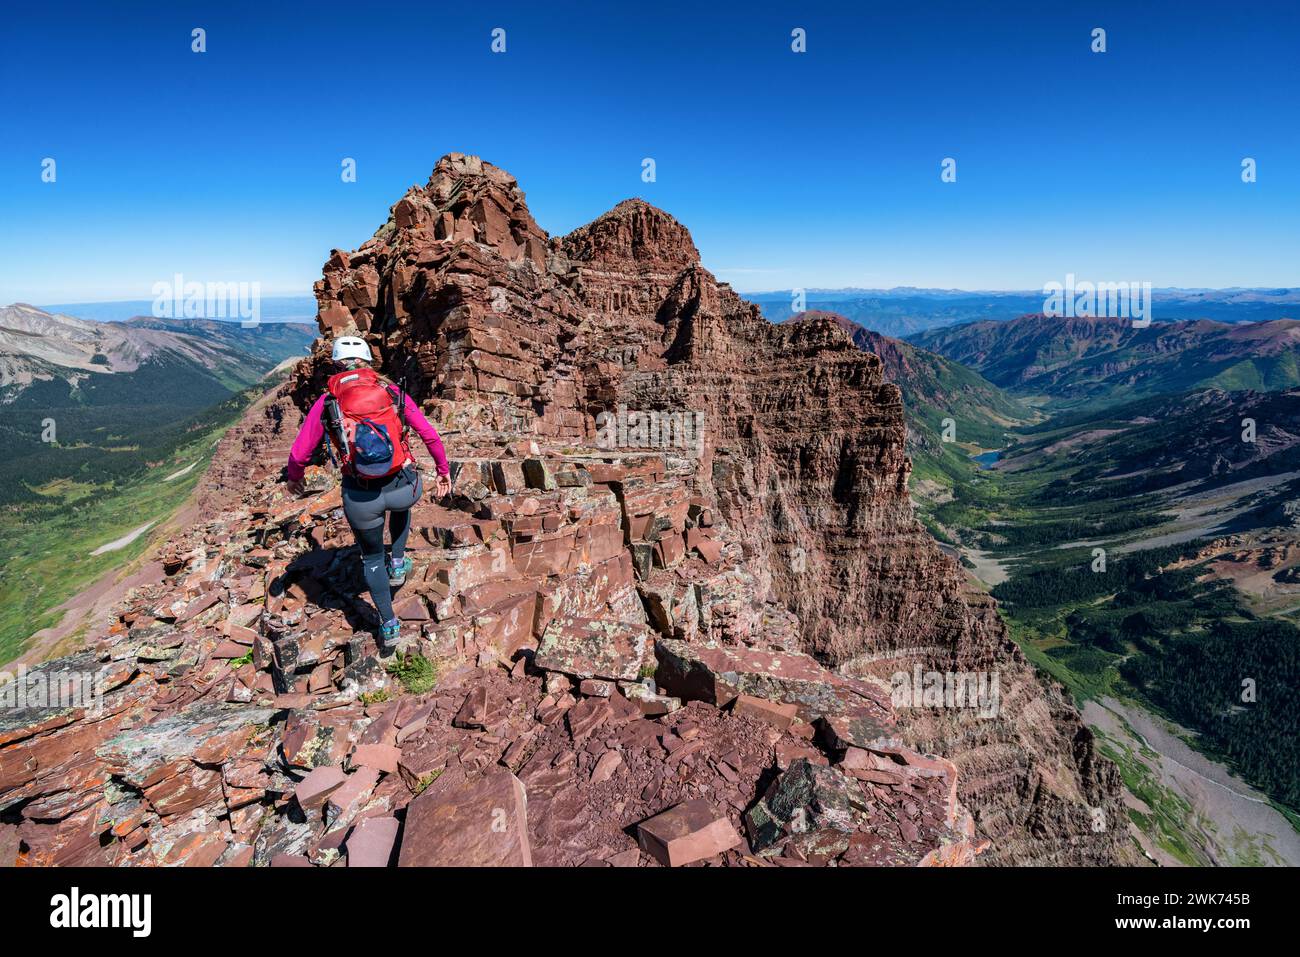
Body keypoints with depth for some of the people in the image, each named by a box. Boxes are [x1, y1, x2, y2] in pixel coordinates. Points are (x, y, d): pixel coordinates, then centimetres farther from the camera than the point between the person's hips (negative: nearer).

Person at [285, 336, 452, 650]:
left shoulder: (326, 402, 4)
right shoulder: (391, 391, 5)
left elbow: (298, 454, 5)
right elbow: (430, 434, 6)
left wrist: (293, 478, 27)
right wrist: (443, 470, 20)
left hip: (360, 497, 0)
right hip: (405, 487, 1)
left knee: (372, 556, 25)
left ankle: (389, 626, 29)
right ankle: (397, 562, 36)